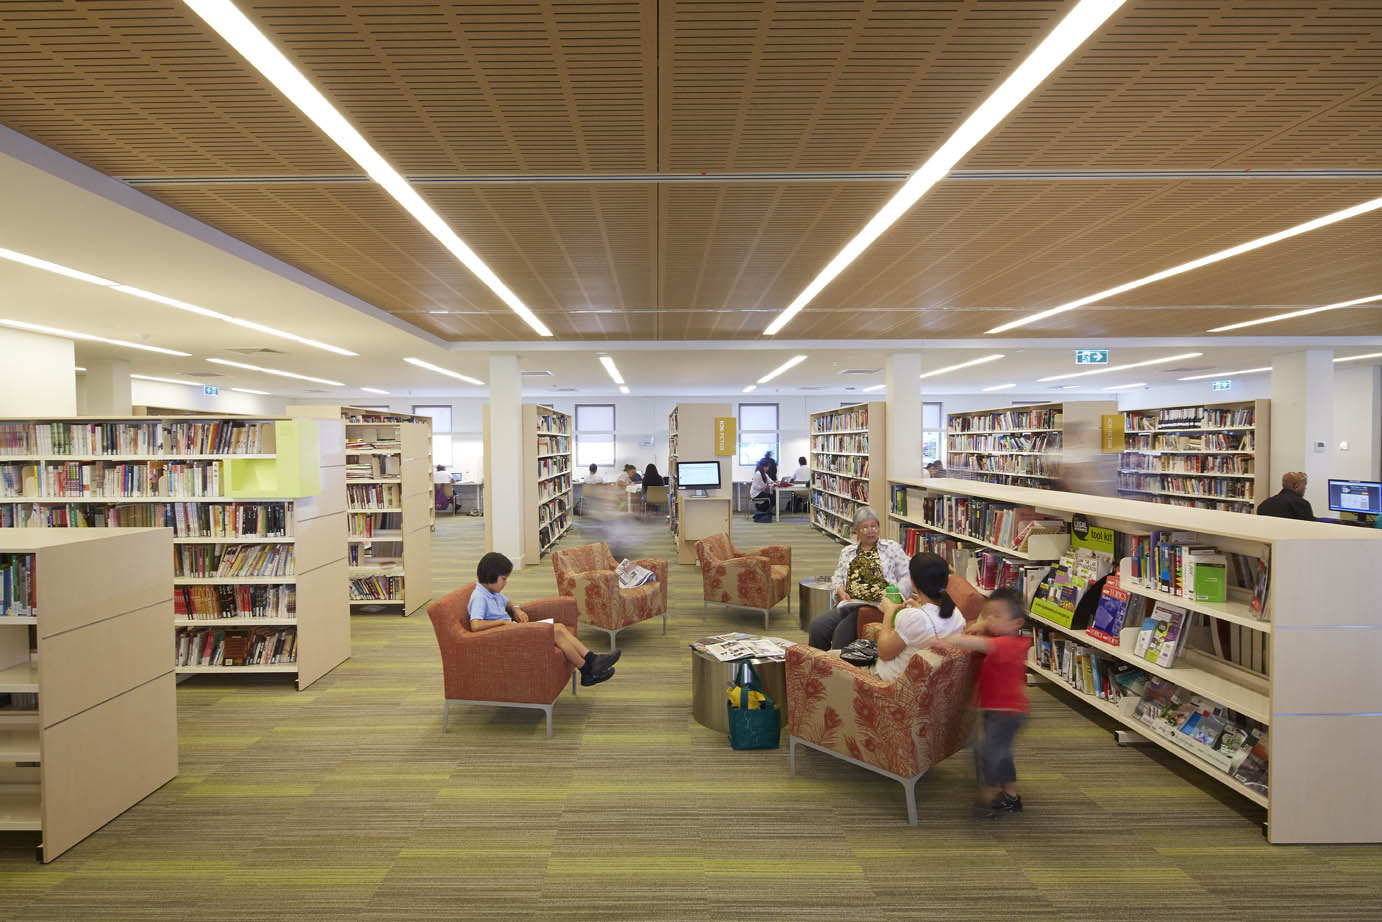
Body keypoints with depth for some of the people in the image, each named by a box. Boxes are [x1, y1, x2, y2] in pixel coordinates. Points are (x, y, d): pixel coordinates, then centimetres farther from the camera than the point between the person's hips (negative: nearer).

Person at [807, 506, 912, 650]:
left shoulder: (892, 547, 12)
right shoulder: (847, 552, 24)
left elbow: (907, 577, 5)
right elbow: (837, 577, 20)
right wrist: (841, 591, -2)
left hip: (876, 605, -4)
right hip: (848, 604, 4)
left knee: (842, 631, -29)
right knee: (816, 626, -22)